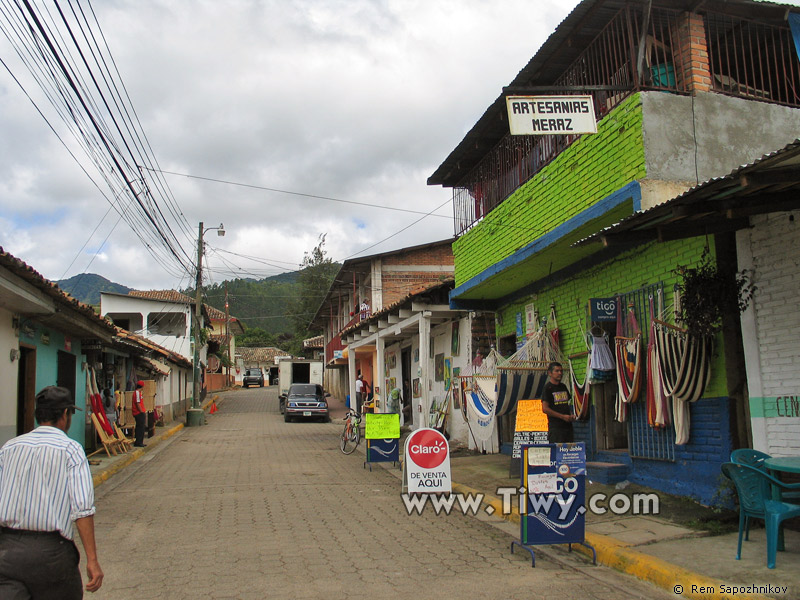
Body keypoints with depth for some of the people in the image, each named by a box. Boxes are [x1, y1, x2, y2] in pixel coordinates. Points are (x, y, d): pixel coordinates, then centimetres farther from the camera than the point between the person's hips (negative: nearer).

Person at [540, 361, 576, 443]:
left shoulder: (563, 387, 17)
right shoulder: (547, 388, -5)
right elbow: (545, 409, -12)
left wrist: (571, 415, 6)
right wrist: (563, 416, -13)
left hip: (568, 424, 7)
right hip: (555, 426, -7)